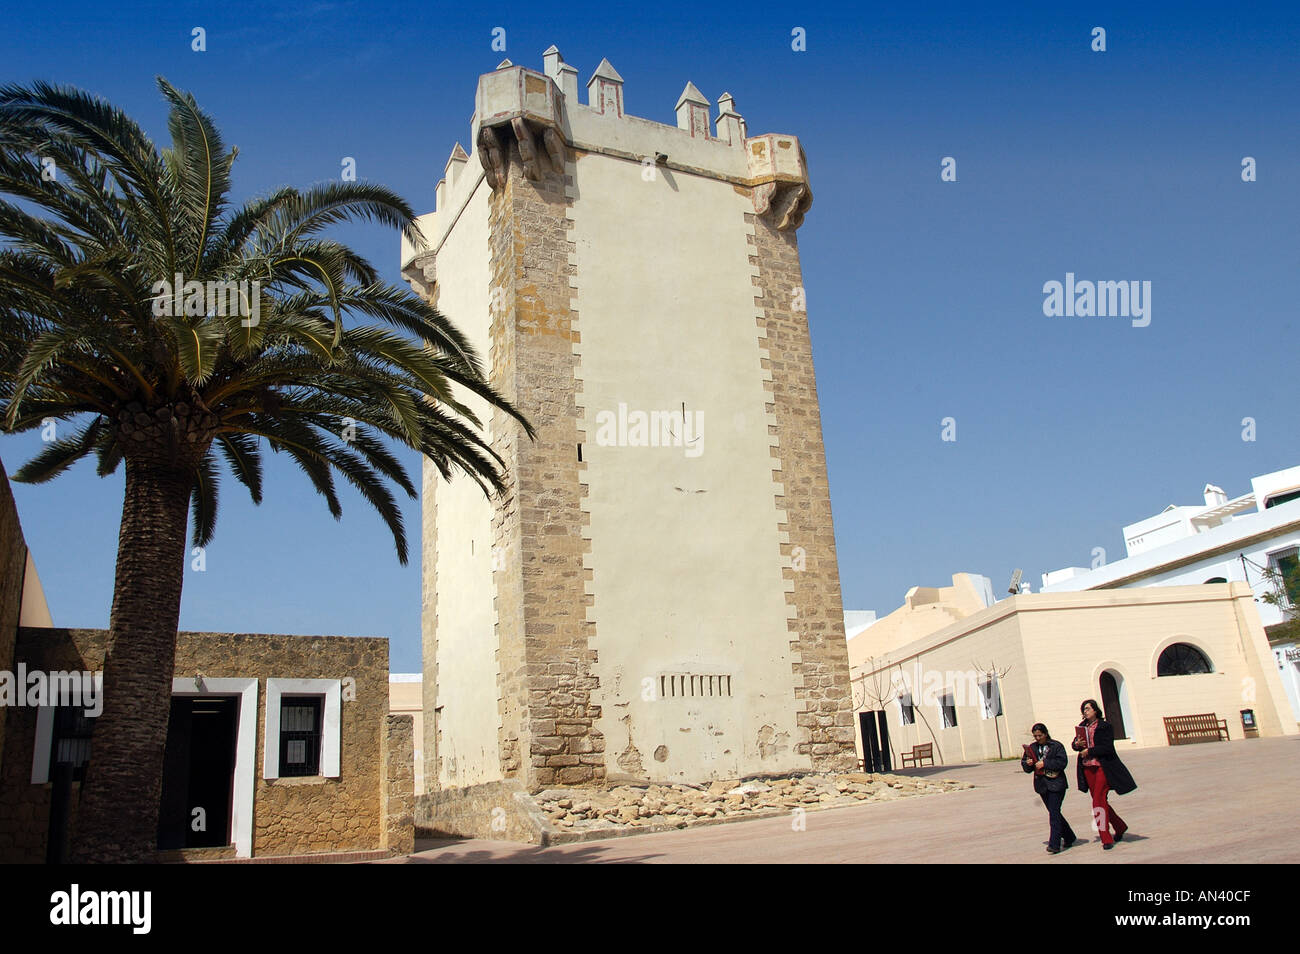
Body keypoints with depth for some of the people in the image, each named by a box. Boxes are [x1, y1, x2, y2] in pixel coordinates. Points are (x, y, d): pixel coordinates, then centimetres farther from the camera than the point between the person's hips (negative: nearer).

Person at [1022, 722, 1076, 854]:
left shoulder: (1056, 746, -4)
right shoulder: (1032, 748, 11)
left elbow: (1063, 762, -14)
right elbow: (1026, 767, 13)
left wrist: (1044, 763, -19)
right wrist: (1028, 764, -10)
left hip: (1056, 784, -6)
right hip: (1042, 785, 6)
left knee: (1054, 813, -11)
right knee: (1054, 813, 13)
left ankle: (1054, 845, -12)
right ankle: (1069, 838, 30)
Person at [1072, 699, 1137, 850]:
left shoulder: (1105, 726, -5)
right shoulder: (1082, 727, 12)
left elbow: (1107, 747, -13)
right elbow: (1074, 744, 14)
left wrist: (1089, 751, -13)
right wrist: (1077, 744, -8)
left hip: (1103, 767, -6)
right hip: (1088, 768, 6)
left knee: (1098, 800, -14)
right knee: (1099, 801, 12)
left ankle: (1106, 839, -9)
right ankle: (1120, 826, 33)